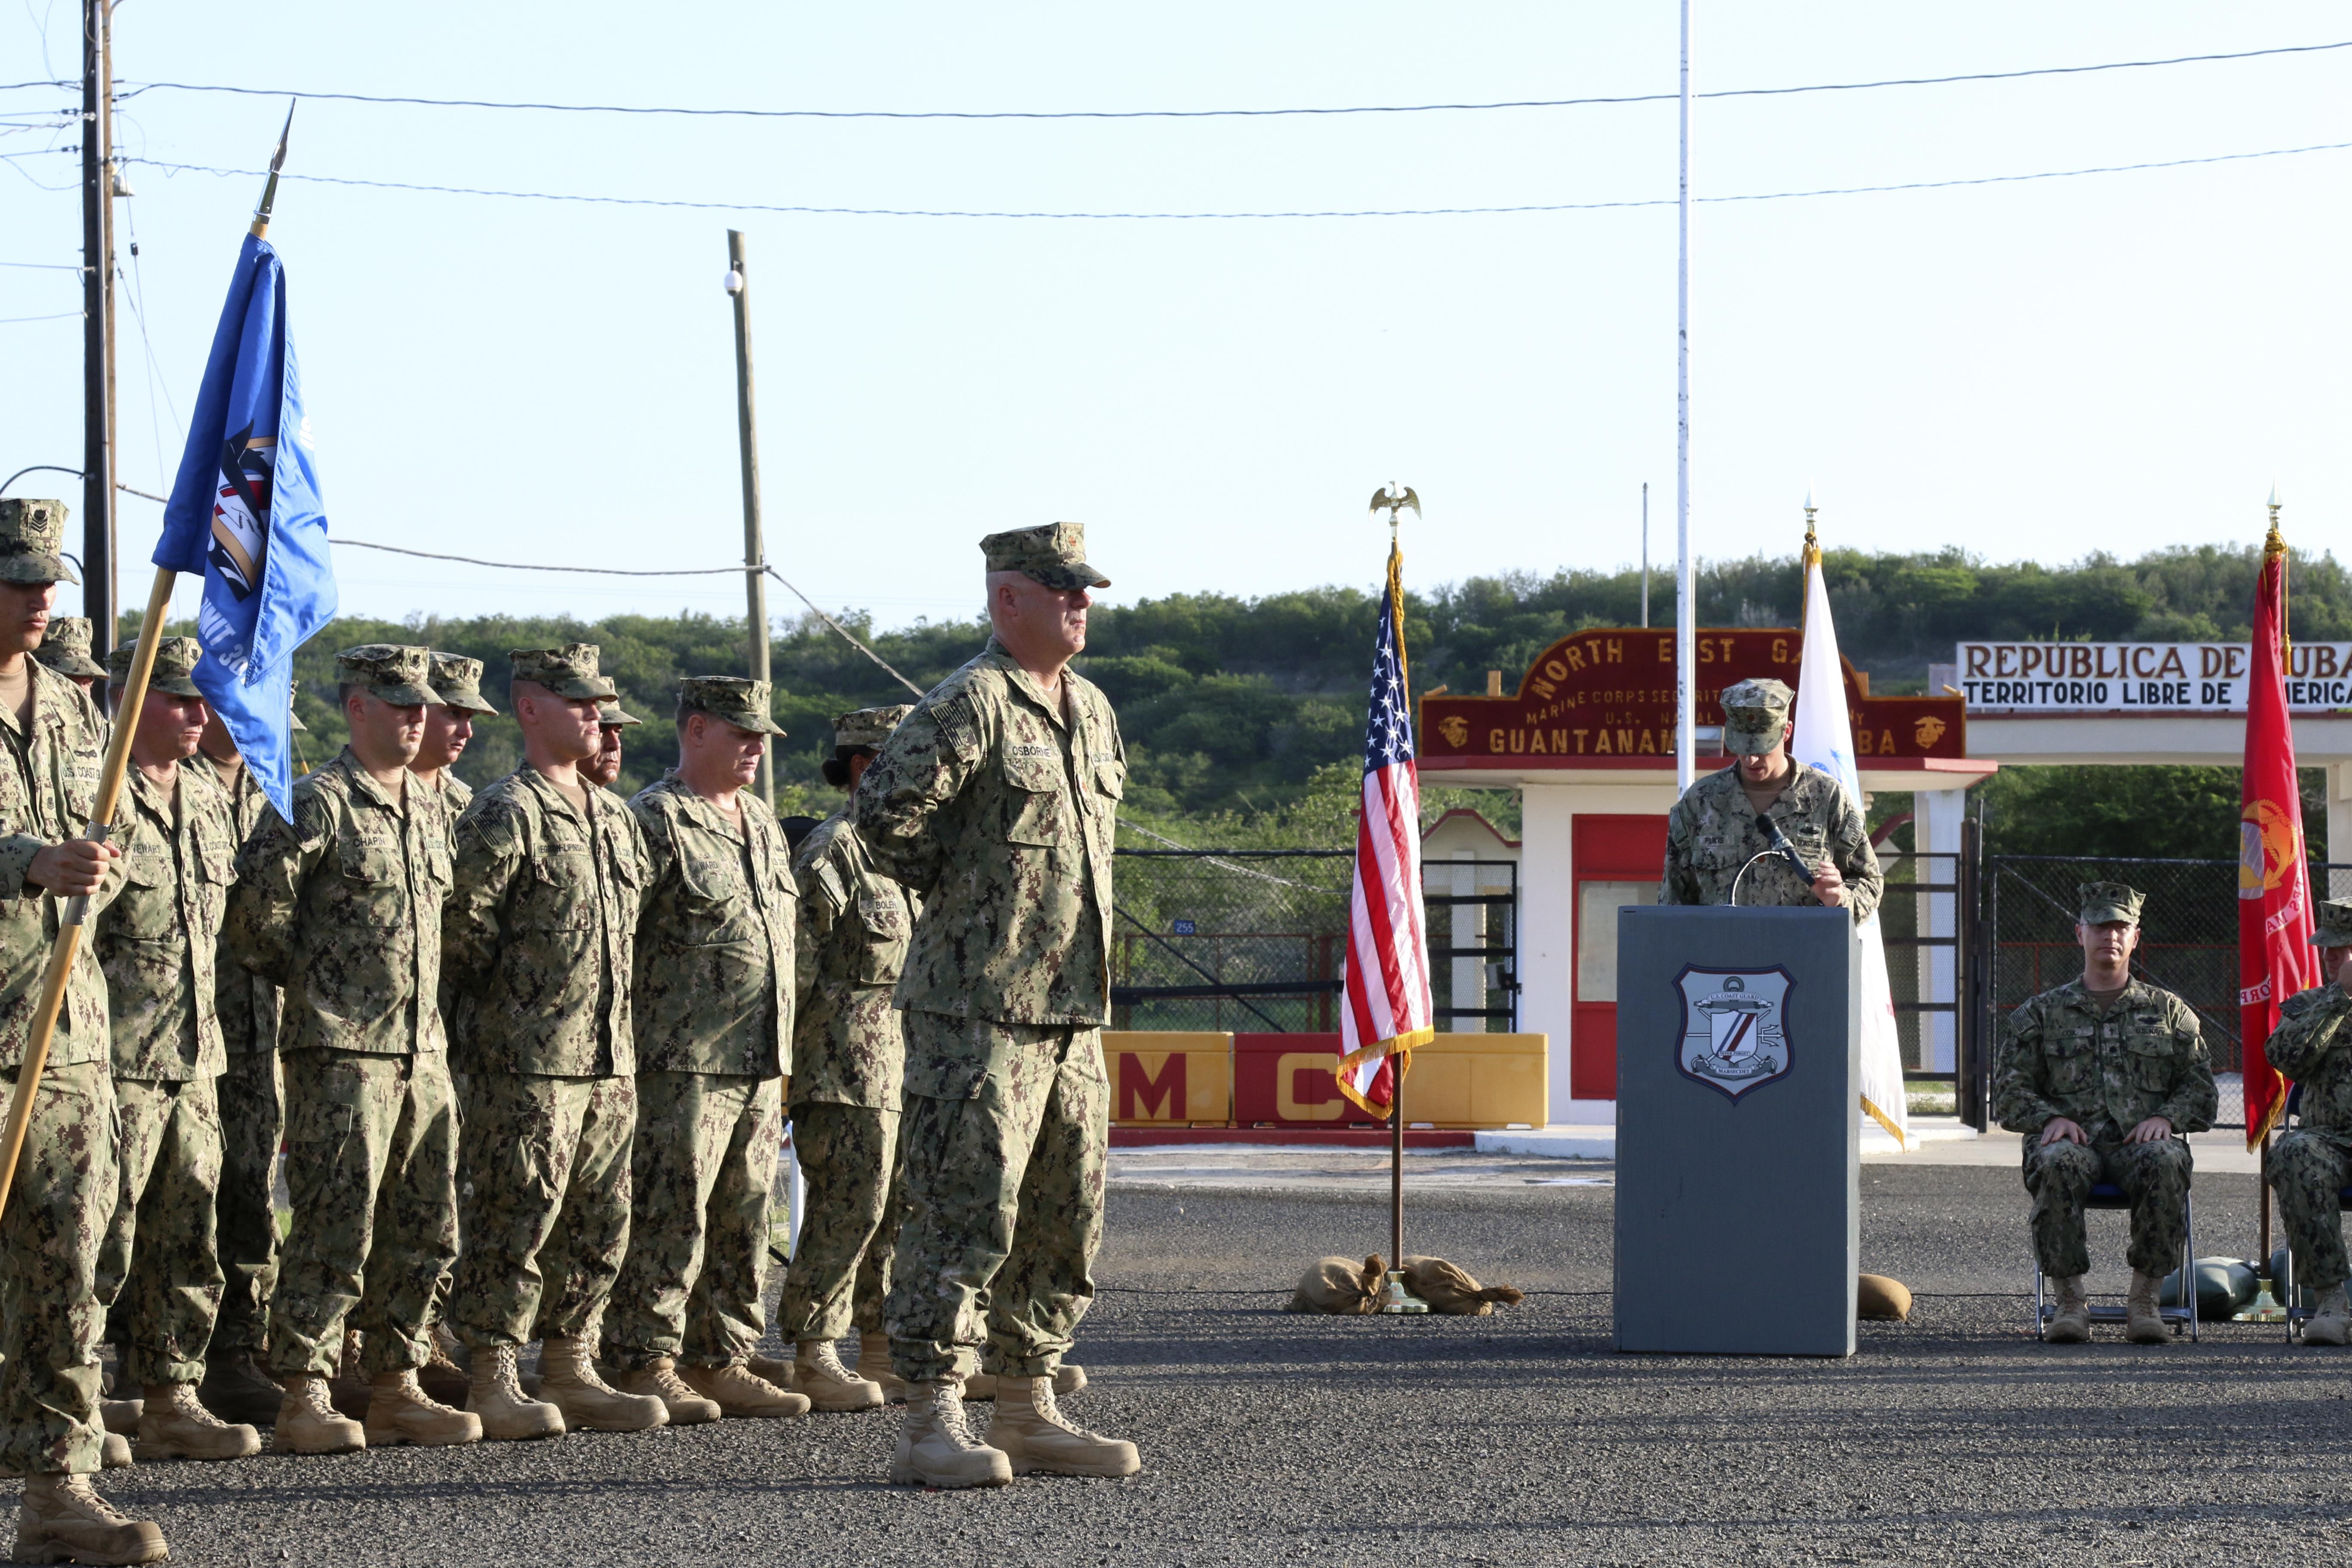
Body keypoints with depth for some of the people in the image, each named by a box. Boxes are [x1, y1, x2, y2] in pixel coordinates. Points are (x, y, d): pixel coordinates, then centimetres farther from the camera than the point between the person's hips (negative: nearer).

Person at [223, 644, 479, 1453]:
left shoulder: (430, 812, 16)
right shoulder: (316, 804, -8)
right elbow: (254, 909, -11)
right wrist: (309, 978, 1)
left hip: (423, 1047, 8)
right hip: (340, 1051, -8)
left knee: (423, 1231, 8)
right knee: (336, 1229, -9)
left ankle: (394, 1391, 15)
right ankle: (304, 1401, -6)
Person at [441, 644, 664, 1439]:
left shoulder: (615, 817, 17)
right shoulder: (504, 815, -10)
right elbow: (459, 926, -13)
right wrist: (505, 1001, -3)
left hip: (610, 1057, 8)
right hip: (526, 1064, -8)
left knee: (599, 1226, 10)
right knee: (515, 1223, -7)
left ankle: (571, 1374, 17)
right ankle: (493, 1385, -3)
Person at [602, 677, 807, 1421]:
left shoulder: (762, 823, 19)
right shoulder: (655, 822, -8)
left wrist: (783, 1061, 23)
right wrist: (624, 1047, -16)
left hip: (761, 1065, 8)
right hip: (682, 1064, -8)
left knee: (744, 1221, 10)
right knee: (670, 1218, -8)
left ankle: (721, 1362, 16)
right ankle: (647, 1366, -4)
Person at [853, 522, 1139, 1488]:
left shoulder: (1092, 711, 15)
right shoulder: (972, 704, -12)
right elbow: (883, 812, -20)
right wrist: (952, 887, -6)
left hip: (1073, 1012, 9)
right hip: (979, 1012, -9)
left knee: (1064, 1223, 11)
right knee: (966, 1216, -10)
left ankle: (1028, 1414, 19)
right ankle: (932, 1426, -9)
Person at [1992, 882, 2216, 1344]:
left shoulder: (2169, 1011, 21)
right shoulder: (2041, 1013, 19)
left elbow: (2201, 1090, 16)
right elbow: (2009, 1092, 12)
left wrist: (2167, 1117, -6)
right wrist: (2051, 1117, -8)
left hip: (2142, 1139, 0)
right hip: (2073, 1137, 0)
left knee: (2166, 1163, -36)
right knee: (2055, 1164, -37)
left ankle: (2145, 1297, -27)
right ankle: (2071, 1298, -29)